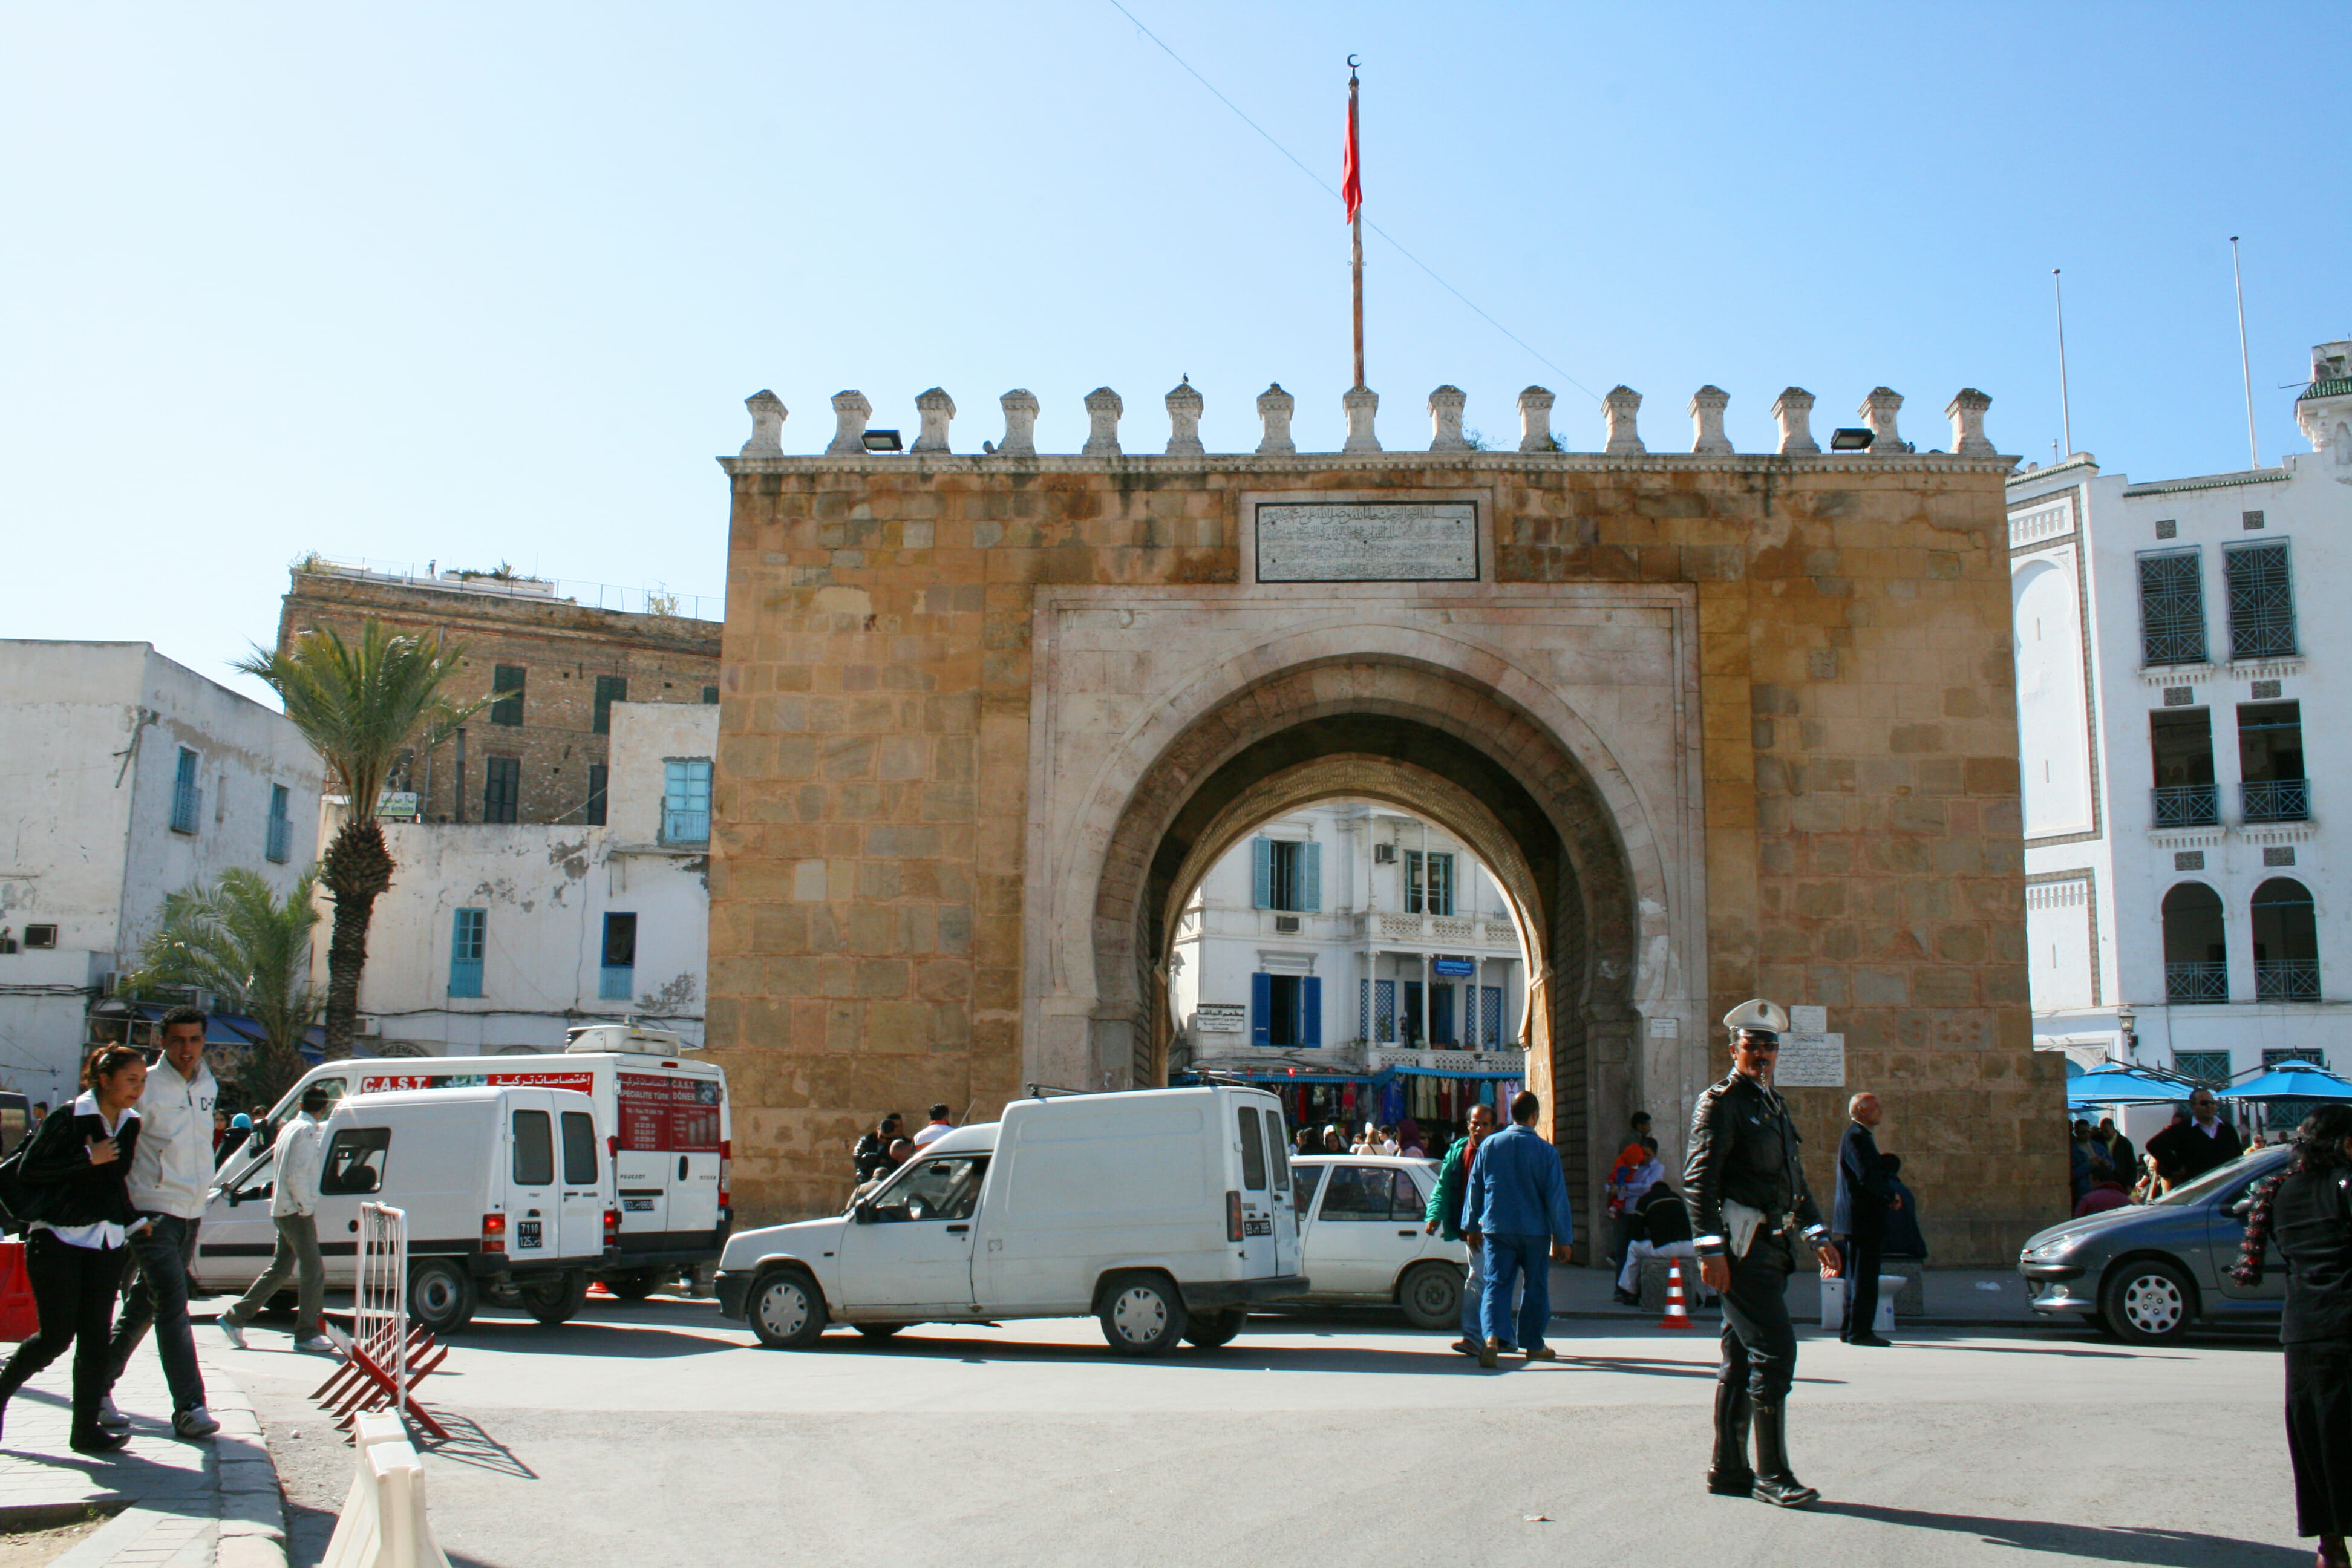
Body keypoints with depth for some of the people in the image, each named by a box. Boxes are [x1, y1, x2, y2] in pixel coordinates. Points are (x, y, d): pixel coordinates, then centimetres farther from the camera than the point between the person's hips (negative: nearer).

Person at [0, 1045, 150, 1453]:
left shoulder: (132, 1126, 9)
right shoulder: (69, 1119, -10)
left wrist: (133, 1220, 12)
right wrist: (88, 1158, -18)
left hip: (106, 1243, 5)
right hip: (58, 1240, -5)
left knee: (95, 1339, 2)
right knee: (56, 1337, -6)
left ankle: (86, 1429, 6)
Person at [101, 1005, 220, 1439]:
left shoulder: (209, 1086, 10)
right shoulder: (145, 1086, -11)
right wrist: (130, 1210, -13)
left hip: (191, 1214, 7)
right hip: (154, 1214, -7)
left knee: (143, 1307, 15)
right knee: (173, 1308, -12)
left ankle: (98, 1385, 29)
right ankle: (189, 1407, -12)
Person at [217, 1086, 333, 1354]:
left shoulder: (291, 1127, 16)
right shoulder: (306, 1131, -13)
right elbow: (297, 1175, -22)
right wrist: (307, 1207, -15)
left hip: (283, 1210, 9)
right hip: (297, 1211, -9)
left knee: (280, 1269, 16)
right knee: (313, 1271, -6)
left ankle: (235, 1317, 21)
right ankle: (307, 1334, -6)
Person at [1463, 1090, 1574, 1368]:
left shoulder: (1489, 1145, 2)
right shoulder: (1546, 1151, -7)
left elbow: (1474, 1189, 8)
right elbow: (1557, 1197, -6)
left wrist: (1472, 1227, 18)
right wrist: (1563, 1238, 0)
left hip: (1496, 1229, 2)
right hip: (1535, 1230, -2)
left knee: (1496, 1284, -1)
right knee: (1536, 1287, 13)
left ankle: (1492, 1337, -22)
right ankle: (1533, 1343, 22)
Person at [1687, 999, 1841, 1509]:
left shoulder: (1775, 1106, 21)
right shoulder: (1720, 1102, -6)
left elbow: (1795, 1181, 27)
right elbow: (1698, 1179, -13)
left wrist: (1818, 1235, 17)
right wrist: (1711, 1249, -20)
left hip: (1771, 1246, 9)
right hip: (1741, 1244, -9)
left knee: (1743, 1360, 10)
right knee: (1774, 1351, -11)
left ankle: (1728, 1470, 15)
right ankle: (1772, 1475, -6)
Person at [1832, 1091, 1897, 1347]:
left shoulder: (1861, 1135, 20)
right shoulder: (1855, 1137, -15)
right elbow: (1866, 1175, -22)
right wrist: (1891, 1196, -12)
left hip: (1859, 1219, 11)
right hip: (1862, 1218, -11)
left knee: (1857, 1276, 14)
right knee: (1864, 1277, -7)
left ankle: (1849, 1329, 20)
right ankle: (1859, 1331, -4)